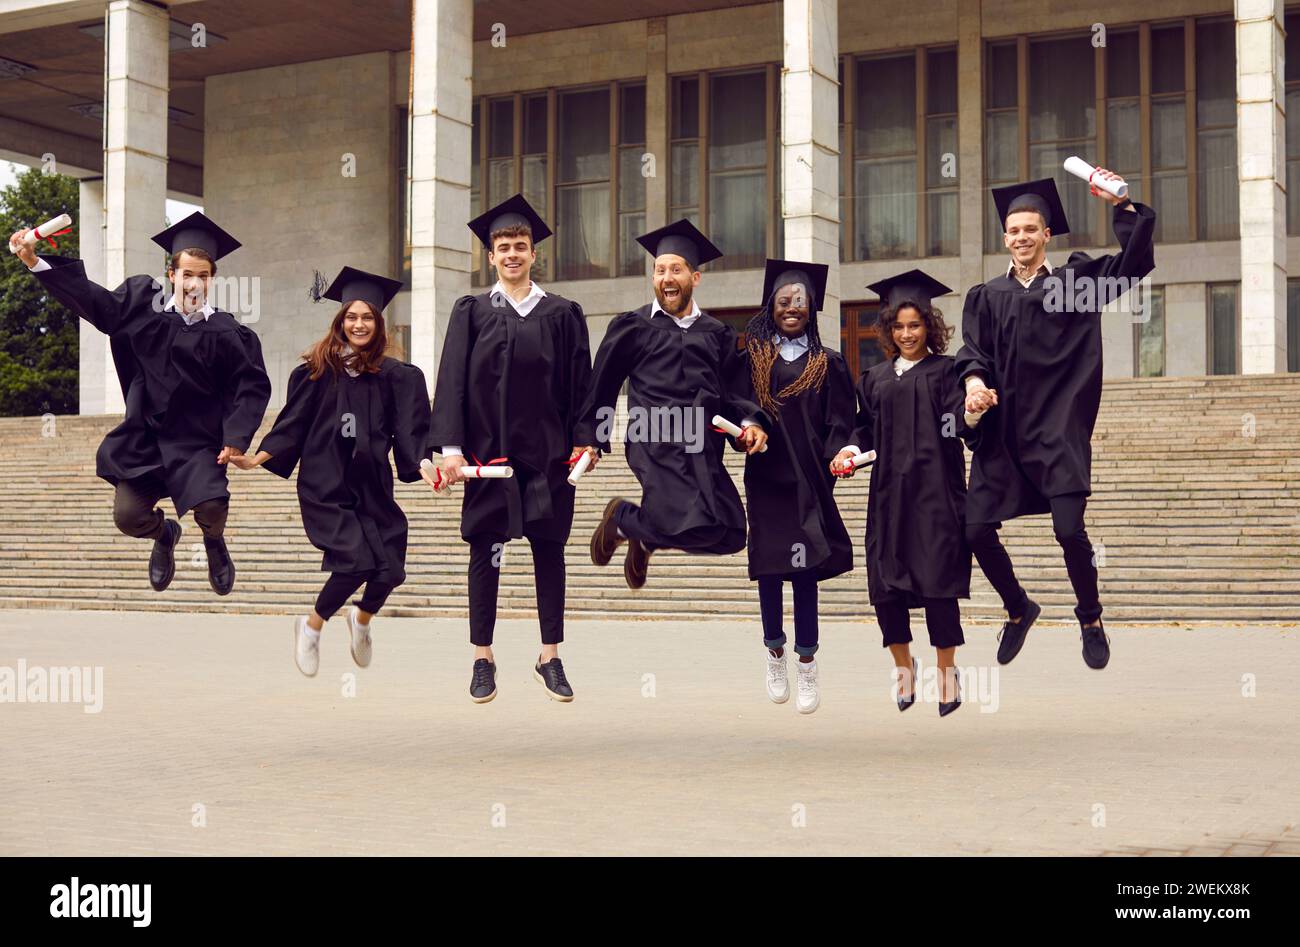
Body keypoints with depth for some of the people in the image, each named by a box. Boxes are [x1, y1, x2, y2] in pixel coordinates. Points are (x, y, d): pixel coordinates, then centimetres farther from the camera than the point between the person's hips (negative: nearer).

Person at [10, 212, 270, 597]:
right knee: (127, 515, -7)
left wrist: (236, 438, -17)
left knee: (211, 509, -23)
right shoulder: (146, 307, -2)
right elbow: (92, 299, -1)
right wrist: (34, 261, -8)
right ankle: (165, 535, 33)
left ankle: (214, 541, 18)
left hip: (199, 441, -2)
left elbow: (251, 386, -6)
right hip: (146, 435, 2)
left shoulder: (227, 333, -8)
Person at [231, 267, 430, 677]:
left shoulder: (391, 375, 4)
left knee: (390, 565, -4)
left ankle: (362, 619, 33)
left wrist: (425, 463, -16)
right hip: (325, 482, -3)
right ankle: (311, 626, 9)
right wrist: (256, 459, -6)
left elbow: (409, 432, 0)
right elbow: (292, 425, 3)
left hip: (371, 484, 3)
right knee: (356, 558, -19)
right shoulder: (318, 370, 0)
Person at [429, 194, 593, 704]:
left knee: (549, 549, 4)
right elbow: (453, 380, 0)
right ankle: (483, 658, 12)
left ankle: (550, 657, 12)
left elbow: (580, 384, 7)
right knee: (485, 551, 3)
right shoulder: (472, 312, 6)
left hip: (547, 451, 1)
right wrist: (451, 446, -9)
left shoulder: (562, 314, 7)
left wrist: (584, 440, -1)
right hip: (489, 449, 0)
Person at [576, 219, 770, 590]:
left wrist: (751, 422, -5)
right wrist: (589, 438, 10)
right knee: (695, 526, -25)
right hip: (656, 443, -5)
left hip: (703, 447, 5)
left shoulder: (717, 334, 18)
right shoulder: (632, 327, 9)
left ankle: (643, 536, 23)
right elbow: (601, 385, 12)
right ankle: (622, 516, 7)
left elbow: (735, 392, 14)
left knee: (730, 537, -5)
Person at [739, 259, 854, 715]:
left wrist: (839, 454, -15)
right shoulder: (753, 357, 6)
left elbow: (838, 421, 2)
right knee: (768, 564, 6)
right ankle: (775, 655, 20)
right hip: (764, 475, 1)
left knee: (805, 566, -3)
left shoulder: (828, 363, 5)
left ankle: (807, 664, 3)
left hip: (808, 478, -1)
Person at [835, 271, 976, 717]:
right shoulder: (875, 377, 15)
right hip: (889, 491, 4)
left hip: (935, 491, -4)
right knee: (885, 583, 2)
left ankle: (947, 672, 9)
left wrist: (972, 416, -33)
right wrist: (851, 449, -2)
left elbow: (957, 424, -11)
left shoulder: (945, 371, 2)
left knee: (936, 580, -5)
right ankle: (903, 667, 22)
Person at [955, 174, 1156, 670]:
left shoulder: (1077, 280, 9)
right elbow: (972, 351, 1)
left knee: (1069, 529, -15)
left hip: (1058, 428, -3)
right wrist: (974, 381, -20)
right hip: (1003, 430, 3)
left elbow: (1135, 258, -3)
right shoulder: (986, 296, 13)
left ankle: (1091, 620, 11)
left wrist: (1121, 205, -14)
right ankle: (1018, 609, 24)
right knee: (976, 530, -3)